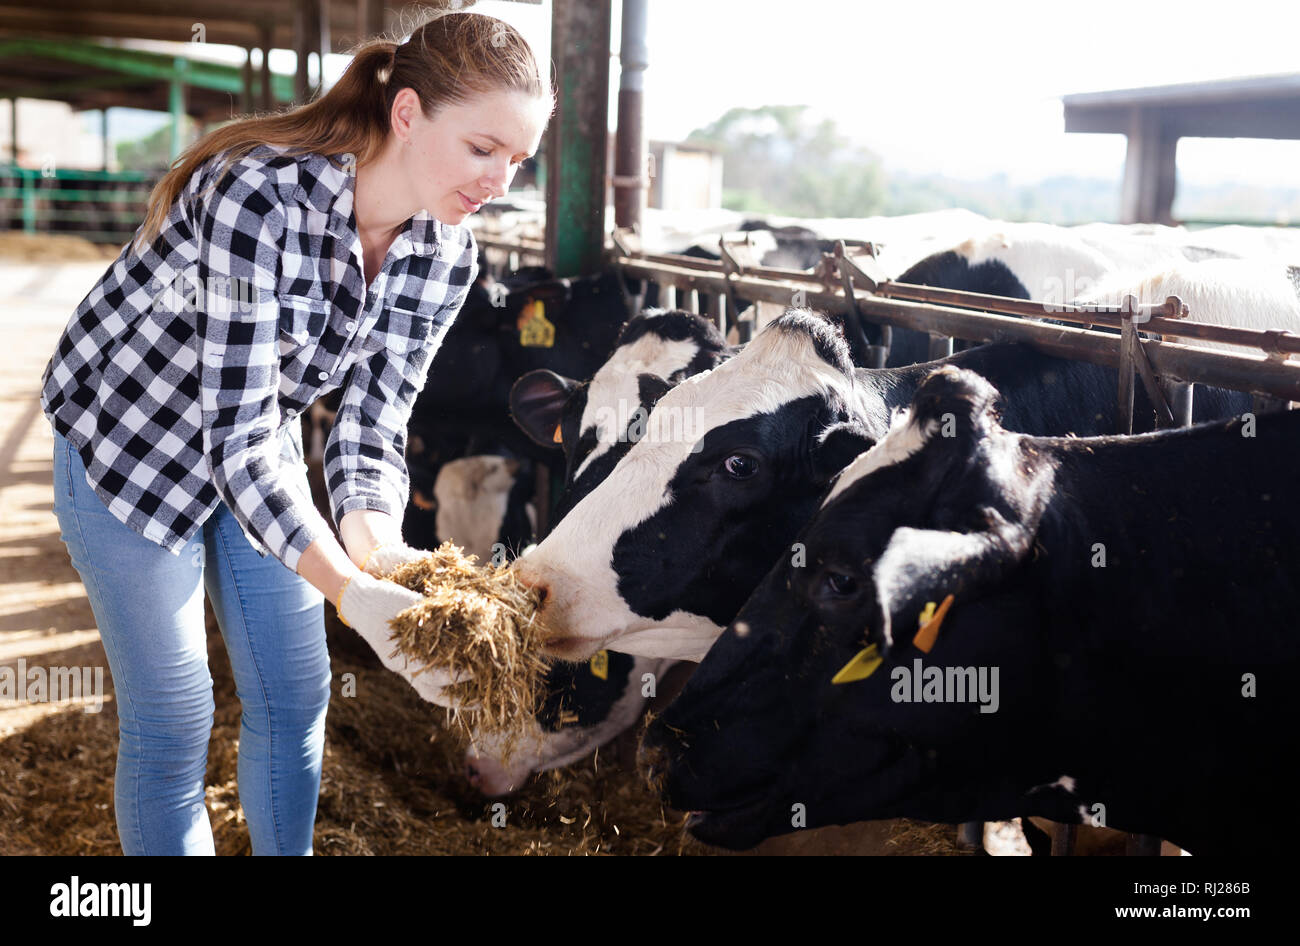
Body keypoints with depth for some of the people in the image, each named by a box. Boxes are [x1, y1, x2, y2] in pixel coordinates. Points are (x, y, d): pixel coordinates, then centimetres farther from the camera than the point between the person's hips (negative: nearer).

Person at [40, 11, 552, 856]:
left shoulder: (448, 253, -15)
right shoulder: (260, 195, -35)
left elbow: (376, 418, -12)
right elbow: (239, 436, -36)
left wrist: (372, 538, -32)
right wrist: (348, 589, -44)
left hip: (263, 446, 6)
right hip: (128, 437, -6)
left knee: (295, 696, 11)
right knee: (173, 720, 0)